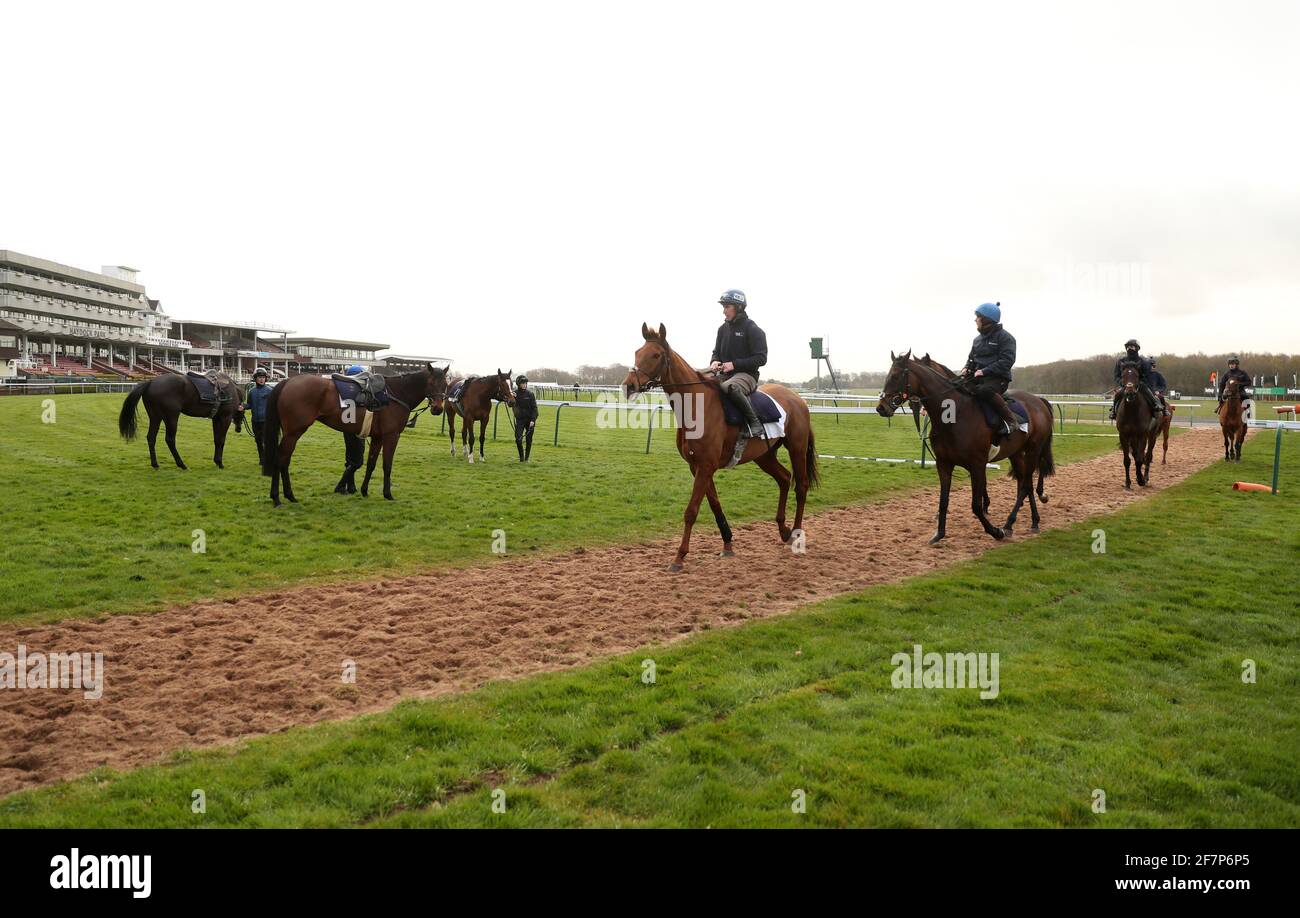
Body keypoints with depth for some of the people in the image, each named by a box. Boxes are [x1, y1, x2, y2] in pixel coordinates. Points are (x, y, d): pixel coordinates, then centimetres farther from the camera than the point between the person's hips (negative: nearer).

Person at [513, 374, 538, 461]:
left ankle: (527, 458, 20)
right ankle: (521, 457, 11)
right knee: (518, 439, -8)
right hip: (519, 419, 1)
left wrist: (533, 420, -15)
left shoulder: (530, 393, -7)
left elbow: (534, 407, -7)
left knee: (529, 440, 6)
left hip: (529, 419, -1)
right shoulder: (515, 393, -2)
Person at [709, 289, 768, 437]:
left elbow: (761, 358, -11)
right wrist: (714, 362, -3)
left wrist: (735, 364, -18)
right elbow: (716, 352, 22)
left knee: (729, 387, -40)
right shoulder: (723, 329, 13)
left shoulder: (752, 329, -6)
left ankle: (754, 422, -27)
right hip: (725, 374, 7)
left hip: (746, 374, -7)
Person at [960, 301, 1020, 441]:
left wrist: (984, 371, -22)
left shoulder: (1004, 337, -4)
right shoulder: (978, 339, 19)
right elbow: (971, 359, 28)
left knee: (984, 390, -38)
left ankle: (1011, 420, -27)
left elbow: (1007, 361, -14)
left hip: (997, 378, -7)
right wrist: (966, 368, 4)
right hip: (977, 377, 8)